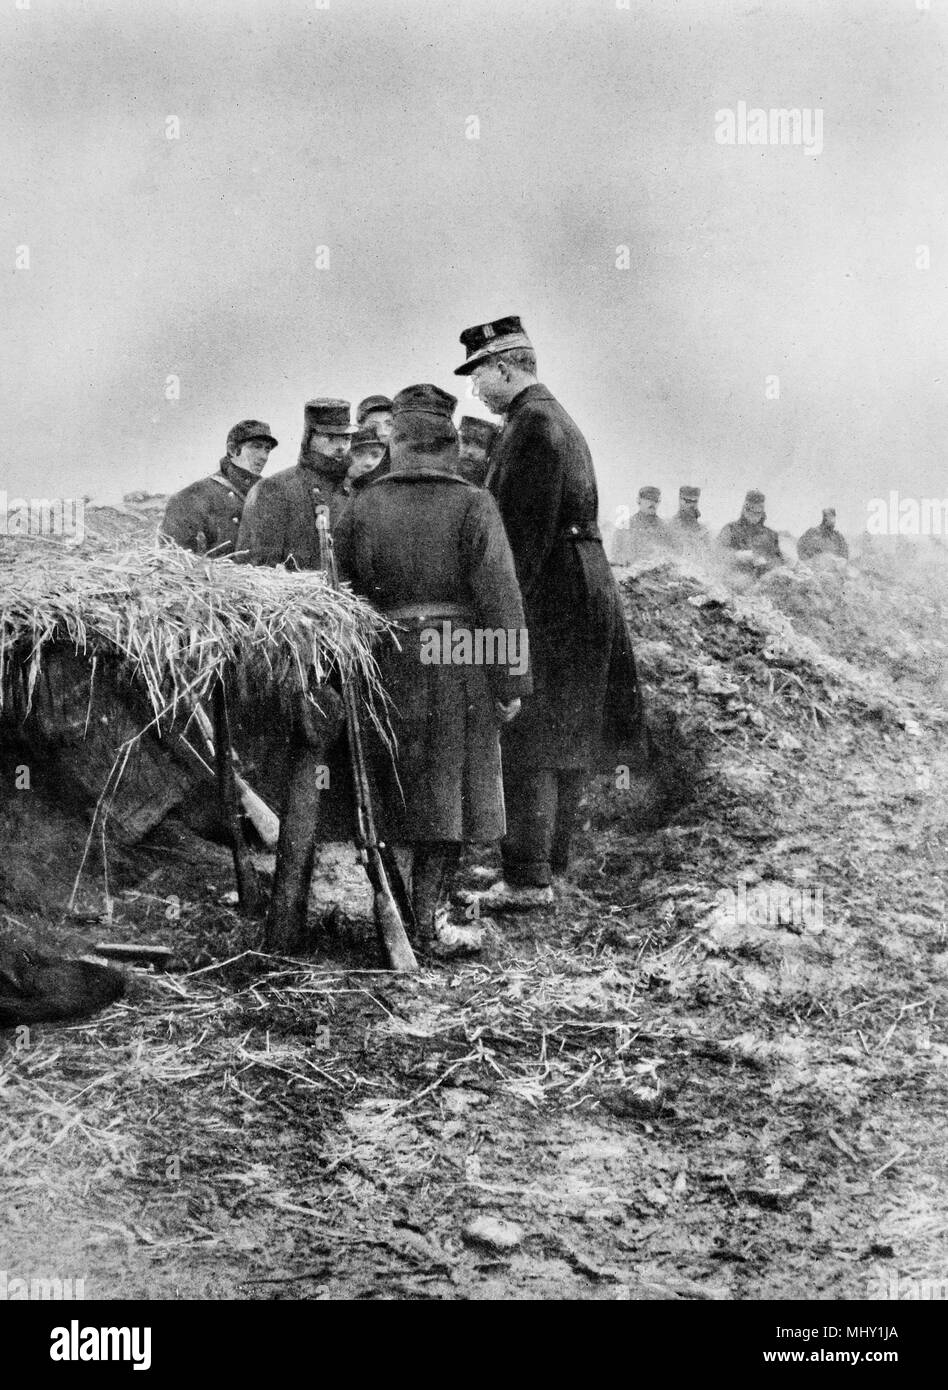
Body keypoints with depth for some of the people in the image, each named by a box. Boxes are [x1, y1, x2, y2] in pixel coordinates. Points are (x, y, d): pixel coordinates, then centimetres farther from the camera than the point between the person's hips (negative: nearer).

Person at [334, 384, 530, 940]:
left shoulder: (362, 507, 1)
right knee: (450, 787, 9)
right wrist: (512, 681, -6)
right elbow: (501, 597, -10)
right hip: (461, 665, -2)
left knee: (393, 788, 15)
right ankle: (427, 914, 13)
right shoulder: (474, 506, -7)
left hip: (386, 662, 2)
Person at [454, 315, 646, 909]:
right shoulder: (557, 418, 20)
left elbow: (528, 529, -20)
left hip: (550, 595, -11)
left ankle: (529, 879, -5)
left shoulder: (533, 423, -13)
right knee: (565, 739, 15)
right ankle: (549, 860, 26)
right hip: (584, 588, 11)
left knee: (525, 741, -8)